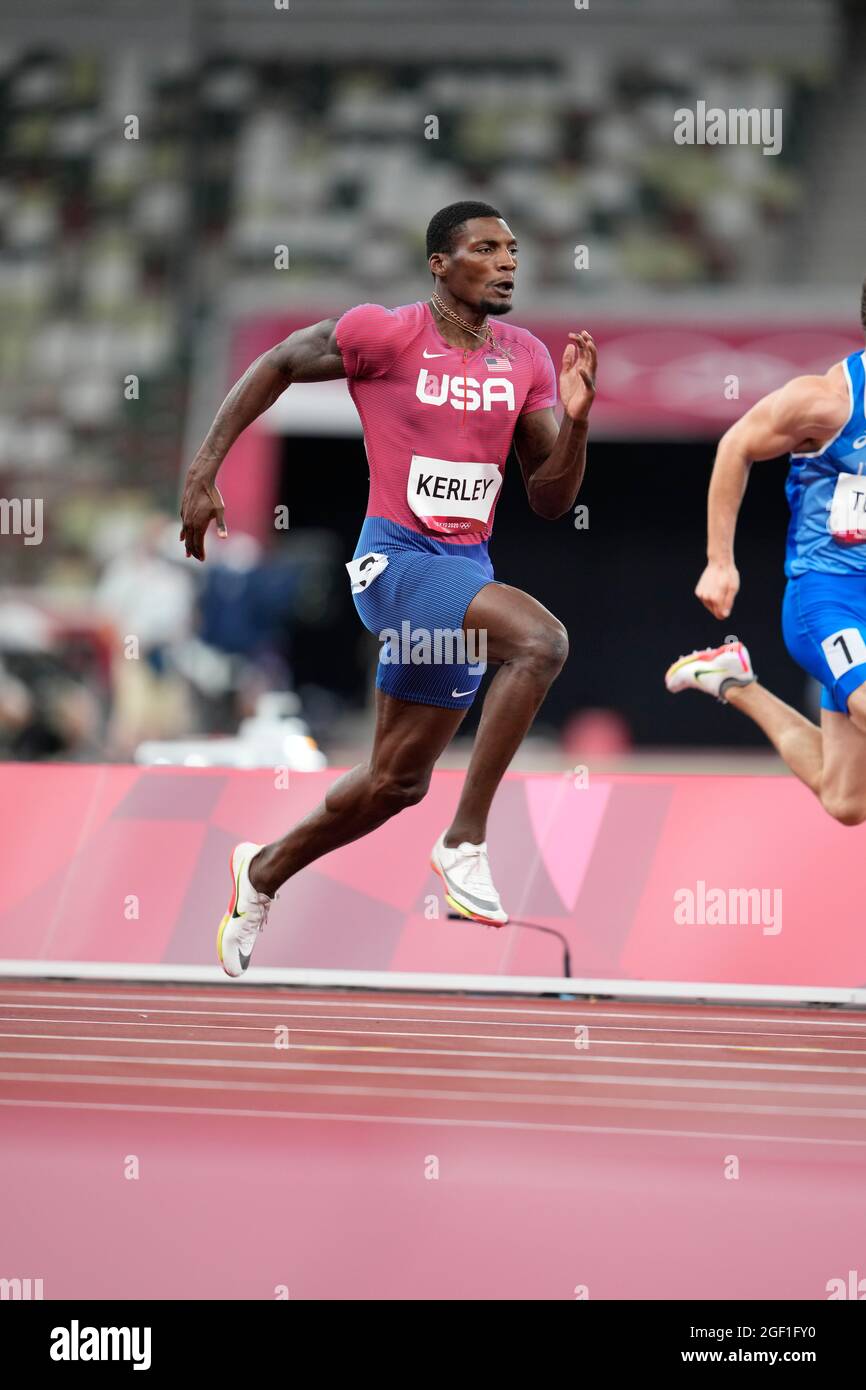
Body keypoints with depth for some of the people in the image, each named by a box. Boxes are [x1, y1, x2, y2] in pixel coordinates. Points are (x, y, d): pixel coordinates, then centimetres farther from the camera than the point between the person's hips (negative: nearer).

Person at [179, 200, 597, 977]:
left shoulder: (527, 360, 6)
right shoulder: (385, 335, -10)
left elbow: (550, 499, 8)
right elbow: (277, 367, 4)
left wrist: (575, 420, -10)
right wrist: (204, 472, 0)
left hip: (466, 569, 7)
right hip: (397, 559, -7)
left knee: (398, 782, 15)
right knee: (540, 639, -31)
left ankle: (264, 871, 39)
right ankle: (466, 843, -24)